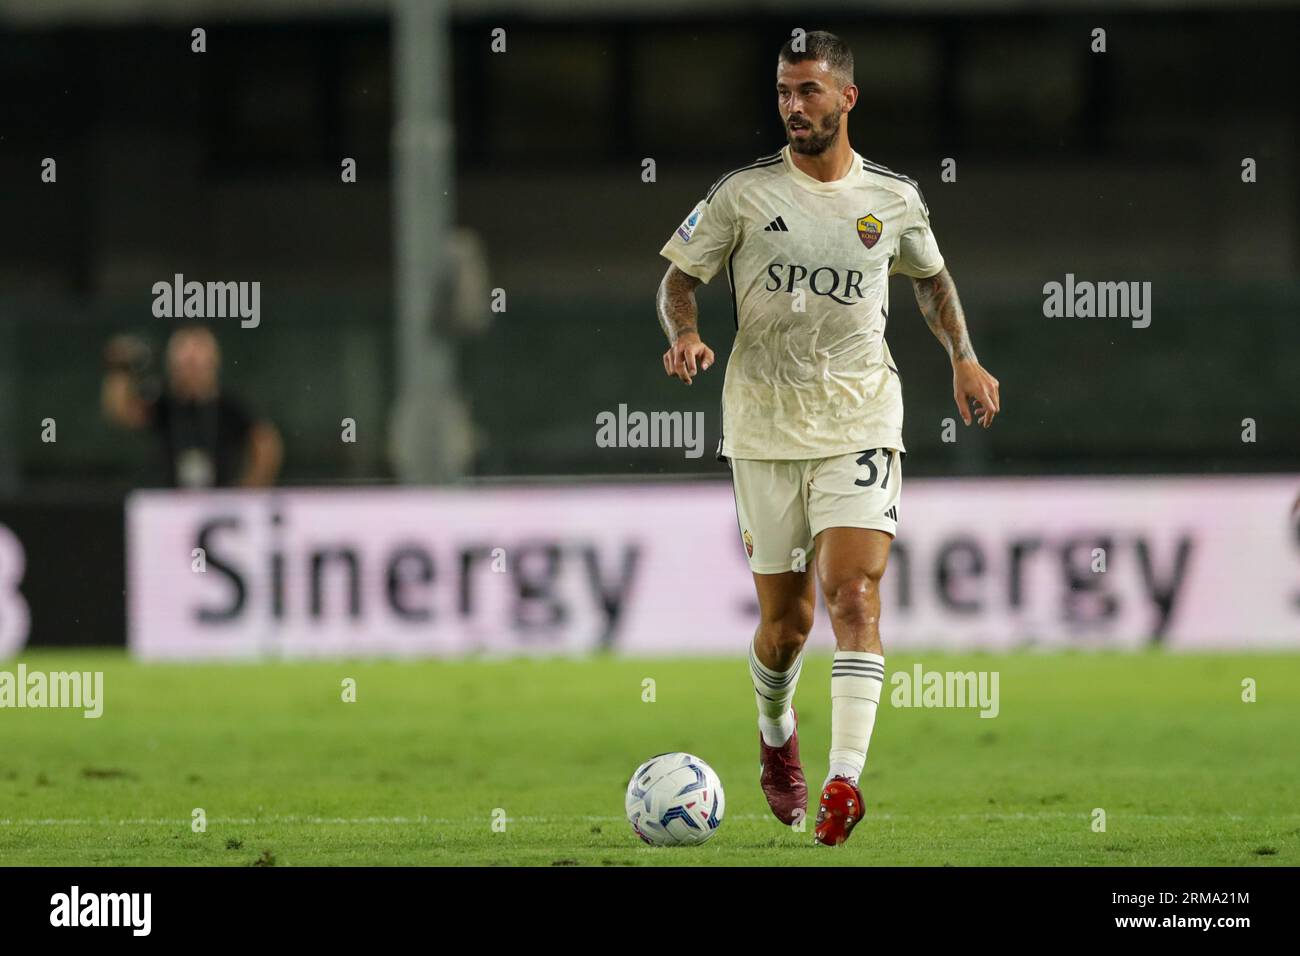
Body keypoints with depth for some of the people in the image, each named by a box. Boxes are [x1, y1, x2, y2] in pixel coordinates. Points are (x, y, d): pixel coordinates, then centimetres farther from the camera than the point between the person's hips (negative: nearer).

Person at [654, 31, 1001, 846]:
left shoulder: (894, 200, 5)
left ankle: (845, 781, -24)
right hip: (764, 426, 0)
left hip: (860, 419, 0)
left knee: (854, 593, -18)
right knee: (786, 622, 5)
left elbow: (932, 276, 24)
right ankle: (777, 738, 36)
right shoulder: (745, 194, 0)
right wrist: (686, 334, -14)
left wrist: (964, 357, 11)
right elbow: (680, 278, 7)